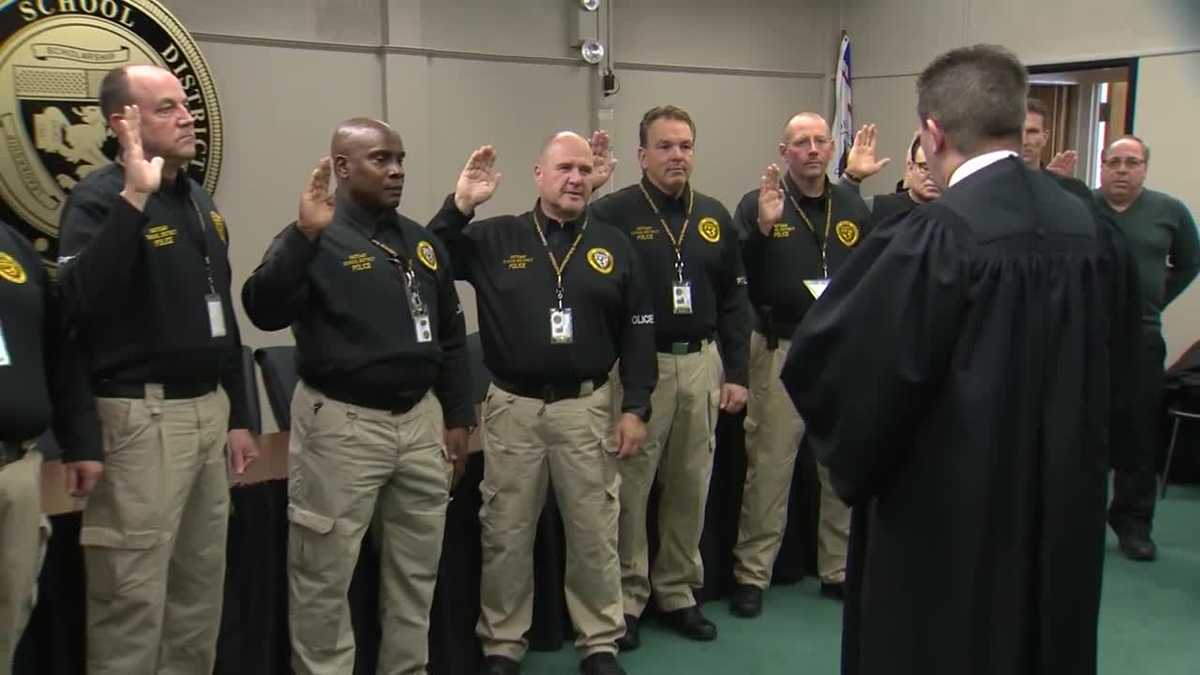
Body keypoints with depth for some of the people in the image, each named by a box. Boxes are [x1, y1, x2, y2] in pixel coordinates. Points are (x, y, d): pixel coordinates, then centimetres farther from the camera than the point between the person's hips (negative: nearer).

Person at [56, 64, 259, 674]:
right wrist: (135, 196, -31)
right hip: (142, 416, -8)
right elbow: (81, 302, -29)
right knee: (133, 598, -1)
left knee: (202, 585, 17)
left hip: (209, 408, 8)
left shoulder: (200, 200, 13)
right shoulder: (100, 197, -11)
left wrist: (236, 414, 17)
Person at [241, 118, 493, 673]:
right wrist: (306, 234, -36)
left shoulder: (422, 242, 11)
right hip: (343, 424, -6)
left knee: (417, 569, 17)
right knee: (325, 576, 4)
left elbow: (451, 333, 17)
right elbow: (265, 311, -26)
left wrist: (458, 416, 14)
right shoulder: (315, 239, -9)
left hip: (421, 419, 7)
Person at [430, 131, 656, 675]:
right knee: (505, 535, 9)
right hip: (512, 407, -1)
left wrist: (636, 407, 0)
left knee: (594, 534, 9)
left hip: (586, 407, 1)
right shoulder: (494, 238, 2)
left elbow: (638, 332, 6)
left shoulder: (614, 246, 6)